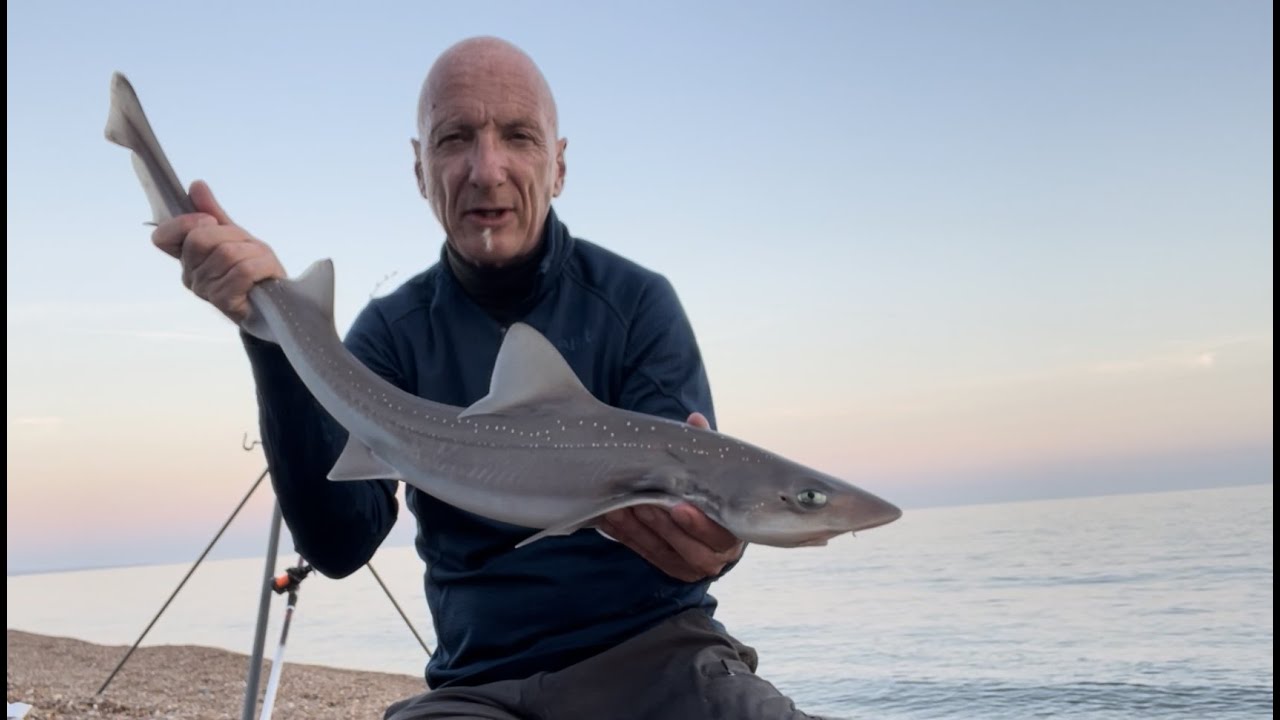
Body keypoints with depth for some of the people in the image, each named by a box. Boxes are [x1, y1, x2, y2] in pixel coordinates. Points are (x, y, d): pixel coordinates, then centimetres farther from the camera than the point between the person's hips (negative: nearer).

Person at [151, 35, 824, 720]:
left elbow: (691, 502, -7)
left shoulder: (636, 302, -1)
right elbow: (338, 543, -9)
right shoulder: (392, 333, 3)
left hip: (652, 654, -1)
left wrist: (708, 544, -32)